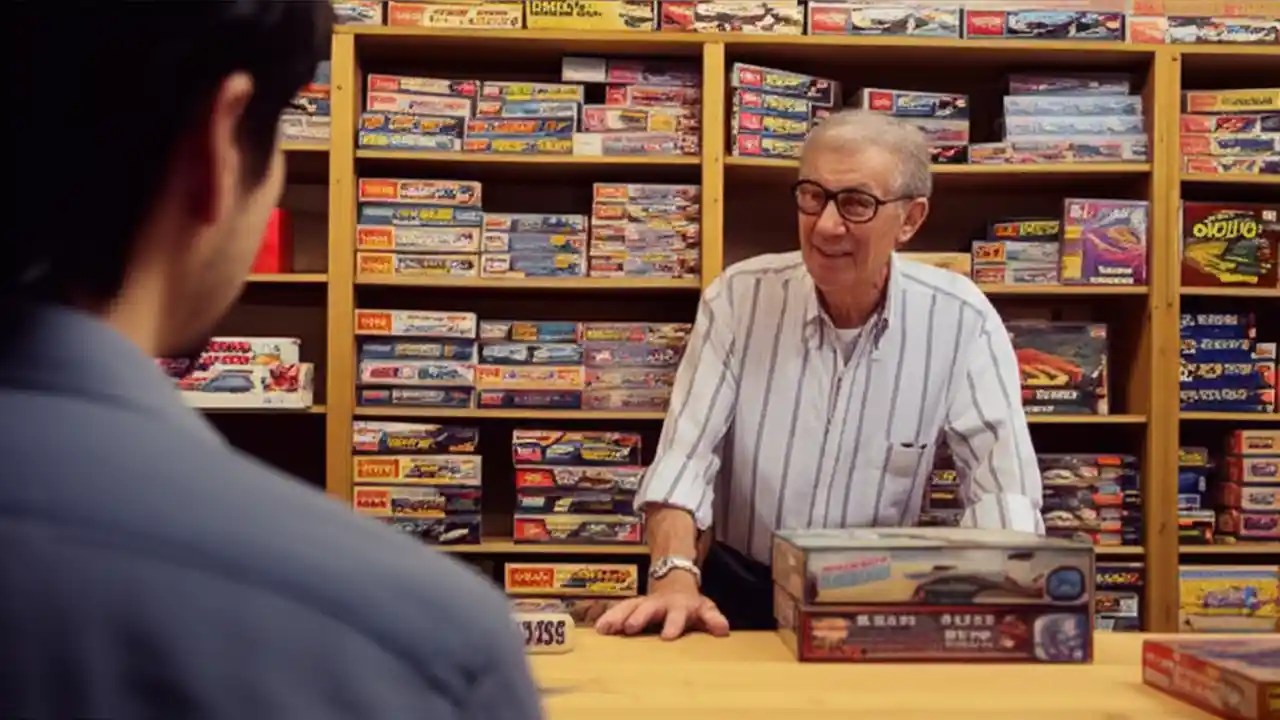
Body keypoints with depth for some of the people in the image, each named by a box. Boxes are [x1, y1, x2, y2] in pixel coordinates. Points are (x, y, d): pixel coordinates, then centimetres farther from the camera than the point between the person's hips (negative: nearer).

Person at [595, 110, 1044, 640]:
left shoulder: (959, 319, -8)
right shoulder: (739, 295, -6)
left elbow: (1001, 482, -8)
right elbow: (685, 453, -10)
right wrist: (675, 579, -27)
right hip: (739, 591, 0)